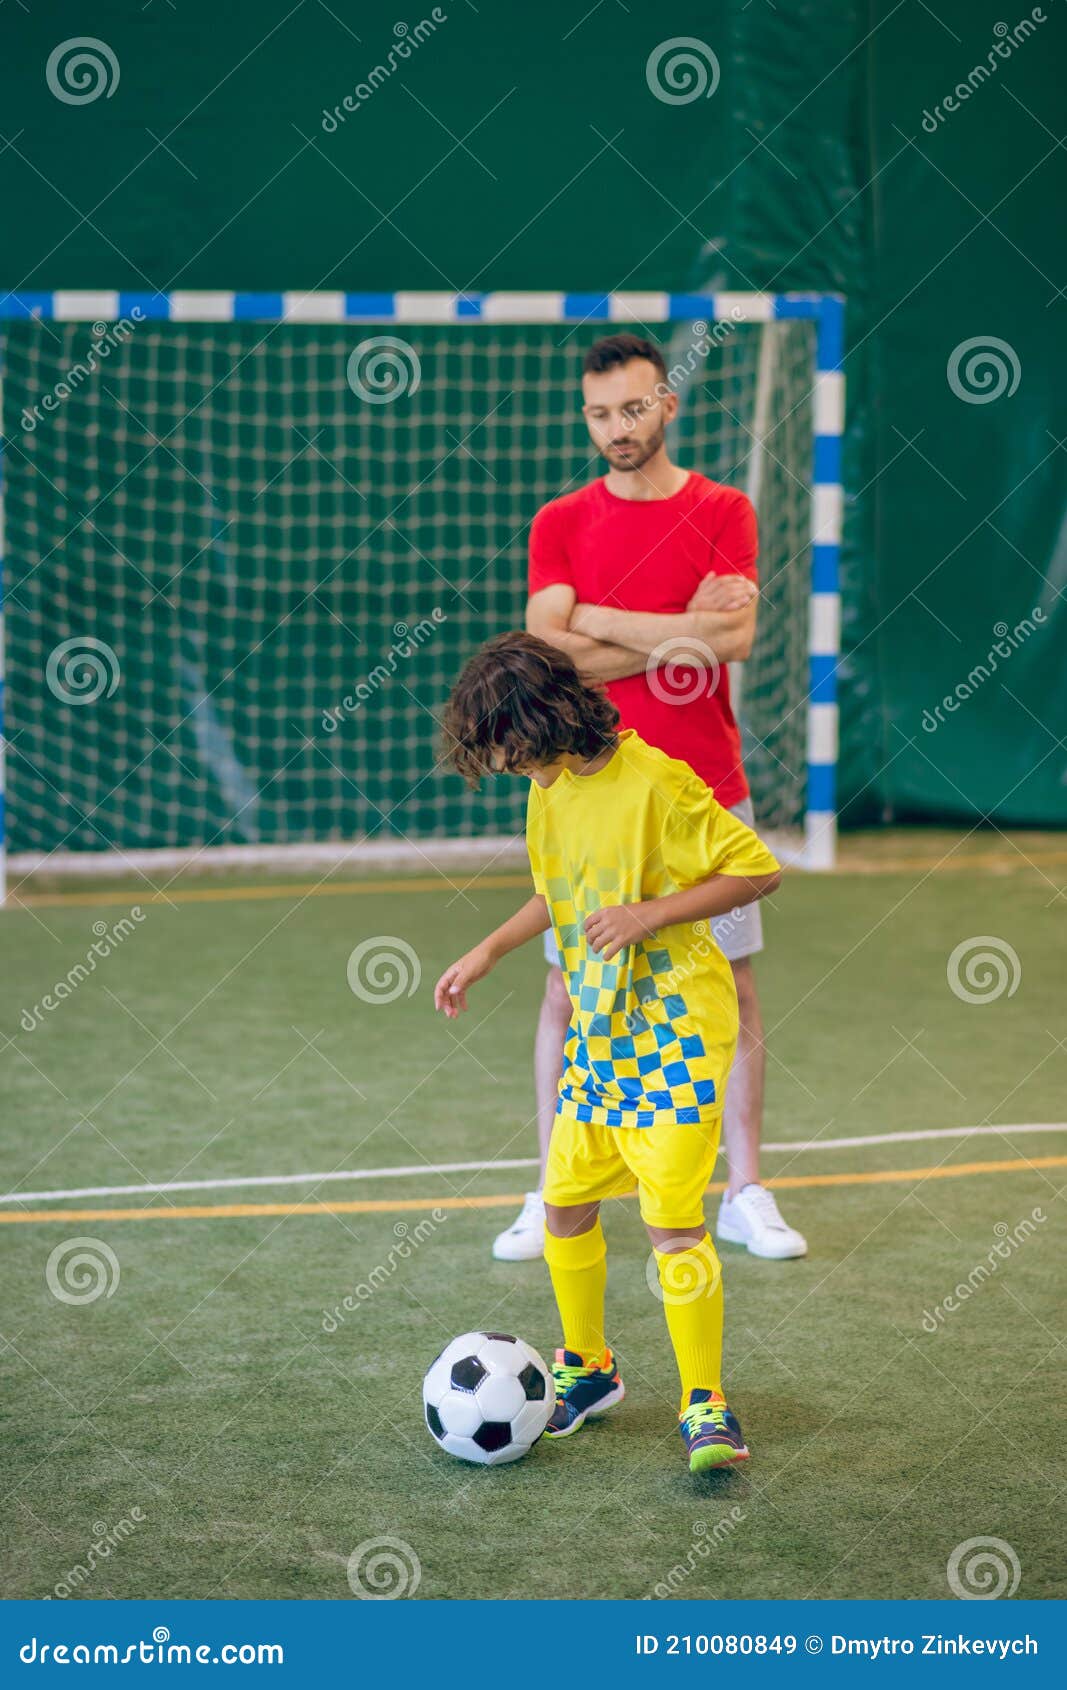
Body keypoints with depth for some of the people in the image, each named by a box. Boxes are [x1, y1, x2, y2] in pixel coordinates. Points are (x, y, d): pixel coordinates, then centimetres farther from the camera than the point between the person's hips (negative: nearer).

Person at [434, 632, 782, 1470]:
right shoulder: (549, 789, 7)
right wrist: (490, 951, 15)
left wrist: (650, 914, -22)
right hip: (598, 1024, 8)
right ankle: (587, 1368, 29)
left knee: (672, 1216, -12)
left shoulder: (655, 784, -18)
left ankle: (706, 1403, -3)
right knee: (566, 1202, 9)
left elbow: (758, 869, -15)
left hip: (675, 1024, -8)